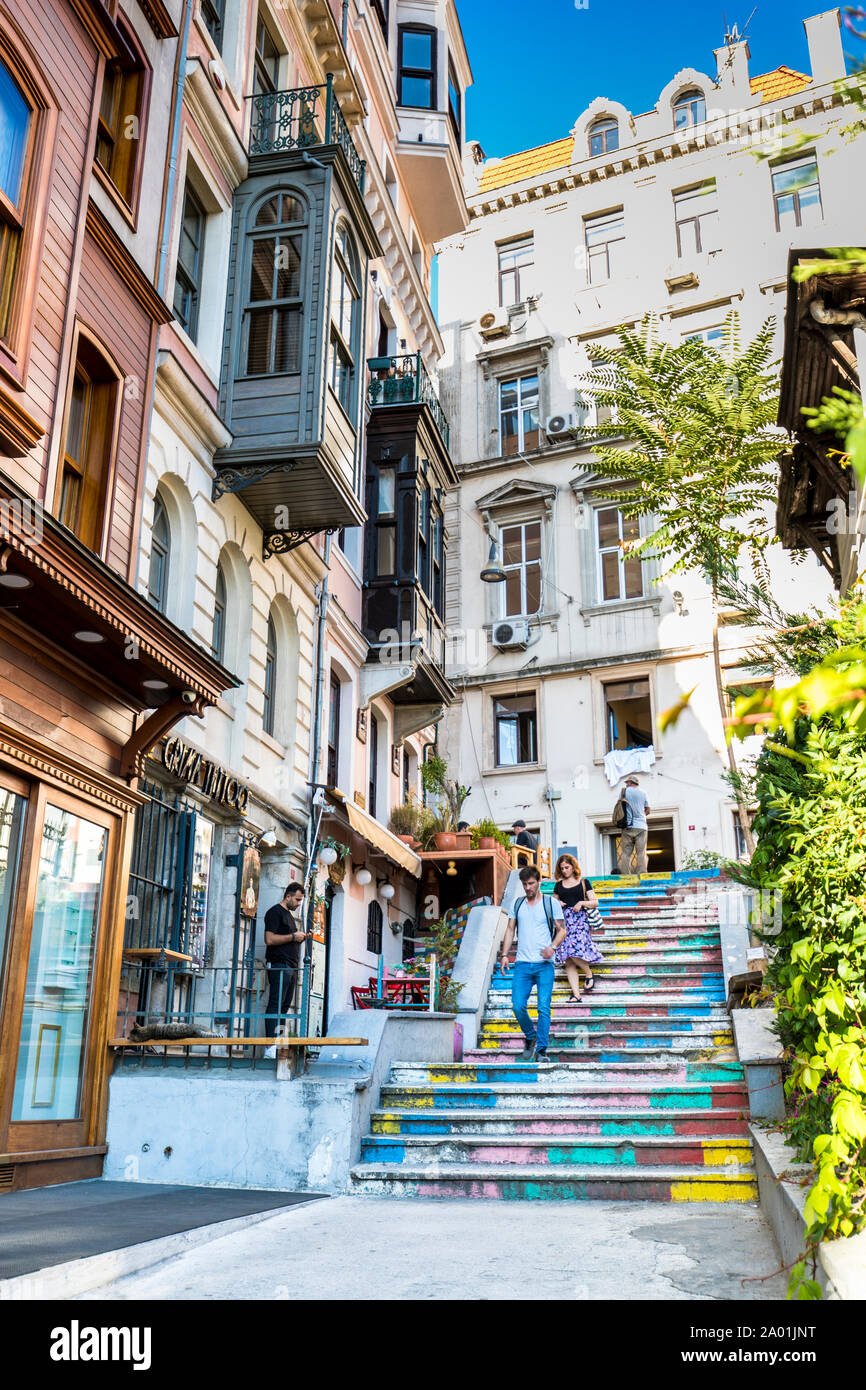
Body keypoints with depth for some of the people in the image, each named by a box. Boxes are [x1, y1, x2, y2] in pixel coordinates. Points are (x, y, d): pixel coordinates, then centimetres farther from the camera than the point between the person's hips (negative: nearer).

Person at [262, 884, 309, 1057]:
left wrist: (303, 938, 13)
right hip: (279, 965, -10)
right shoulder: (275, 912, -5)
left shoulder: (289, 915, 24)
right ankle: (270, 1047, -16)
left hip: (291, 967, 10)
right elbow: (270, 939, -16)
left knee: (285, 1005, 6)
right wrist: (294, 936, -12)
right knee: (275, 1004, -13)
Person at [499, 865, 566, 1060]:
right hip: (522, 964, 3)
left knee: (544, 1008, -6)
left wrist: (552, 947, -13)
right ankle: (530, 1037, 20)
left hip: (544, 965, -2)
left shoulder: (552, 903, 3)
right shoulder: (517, 903, 12)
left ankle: (541, 1050, 4)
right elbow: (510, 929, 16)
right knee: (518, 1006, -6)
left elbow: (561, 929, 6)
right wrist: (504, 954, 6)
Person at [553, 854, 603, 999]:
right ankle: (576, 995, -5)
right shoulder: (559, 885, 18)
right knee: (567, 960, -5)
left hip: (579, 919, -4)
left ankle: (590, 974, 6)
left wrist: (581, 903, -9)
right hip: (563, 920, 4)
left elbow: (595, 902, 7)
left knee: (575, 952, -24)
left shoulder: (583, 882, 10)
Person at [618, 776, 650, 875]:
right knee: (641, 853, -2)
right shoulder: (643, 793, 9)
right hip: (641, 826, 1)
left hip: (627, 826, -1)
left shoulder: (624, 791, 6)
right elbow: (647, 811, 13)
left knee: (625, 853, 0)